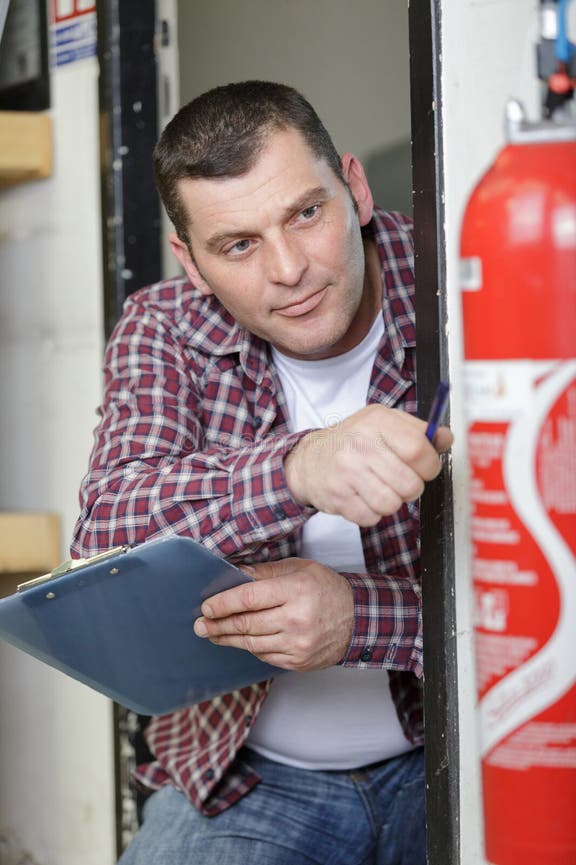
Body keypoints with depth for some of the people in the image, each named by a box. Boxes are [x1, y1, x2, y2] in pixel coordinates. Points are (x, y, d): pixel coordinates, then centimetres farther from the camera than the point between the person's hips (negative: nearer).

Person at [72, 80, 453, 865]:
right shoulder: (163, 331, -4)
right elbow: (107, 534, -21)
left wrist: (361, 618, -31)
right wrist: (297, 468, -39)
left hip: (453, 751, -1)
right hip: (244, 773, 2)